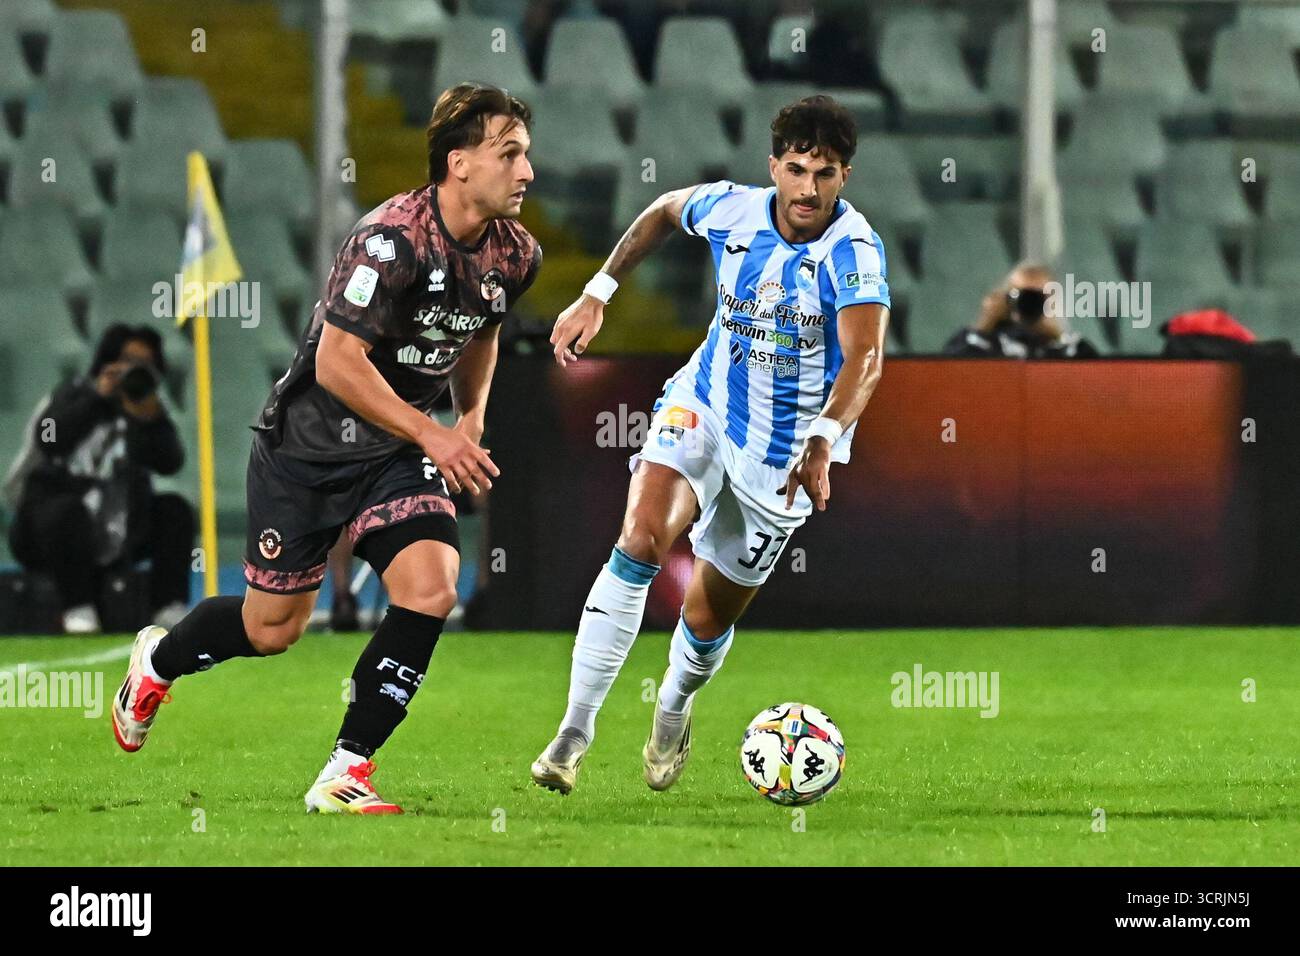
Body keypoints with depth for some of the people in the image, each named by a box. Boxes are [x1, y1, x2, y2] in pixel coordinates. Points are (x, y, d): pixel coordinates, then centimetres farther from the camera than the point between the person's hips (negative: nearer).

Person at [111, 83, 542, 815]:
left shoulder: (514, 255, -4)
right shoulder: (392, 237, -27)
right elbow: (338, 363, -28)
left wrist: (471, 420, 6)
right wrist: (430, 434, -29)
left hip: (399, 452, 5)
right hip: (309, 446, -5)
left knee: (432, 589, -19)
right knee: (273, 629, 7)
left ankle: (345, 776, -9)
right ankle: (157, 661, 41)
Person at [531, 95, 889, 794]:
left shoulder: (853, 249, -23)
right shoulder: (731, 210, -10)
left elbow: (865, 358, -38)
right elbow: (665, 210, 15)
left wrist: (824, 440, -55)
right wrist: (597, 295, 13)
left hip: (783, 450, -2)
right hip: (703, 404, 2)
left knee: (709, 617, 8)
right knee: (643, 535, -27)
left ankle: (673, 710, 46)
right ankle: (576, 728, -23)